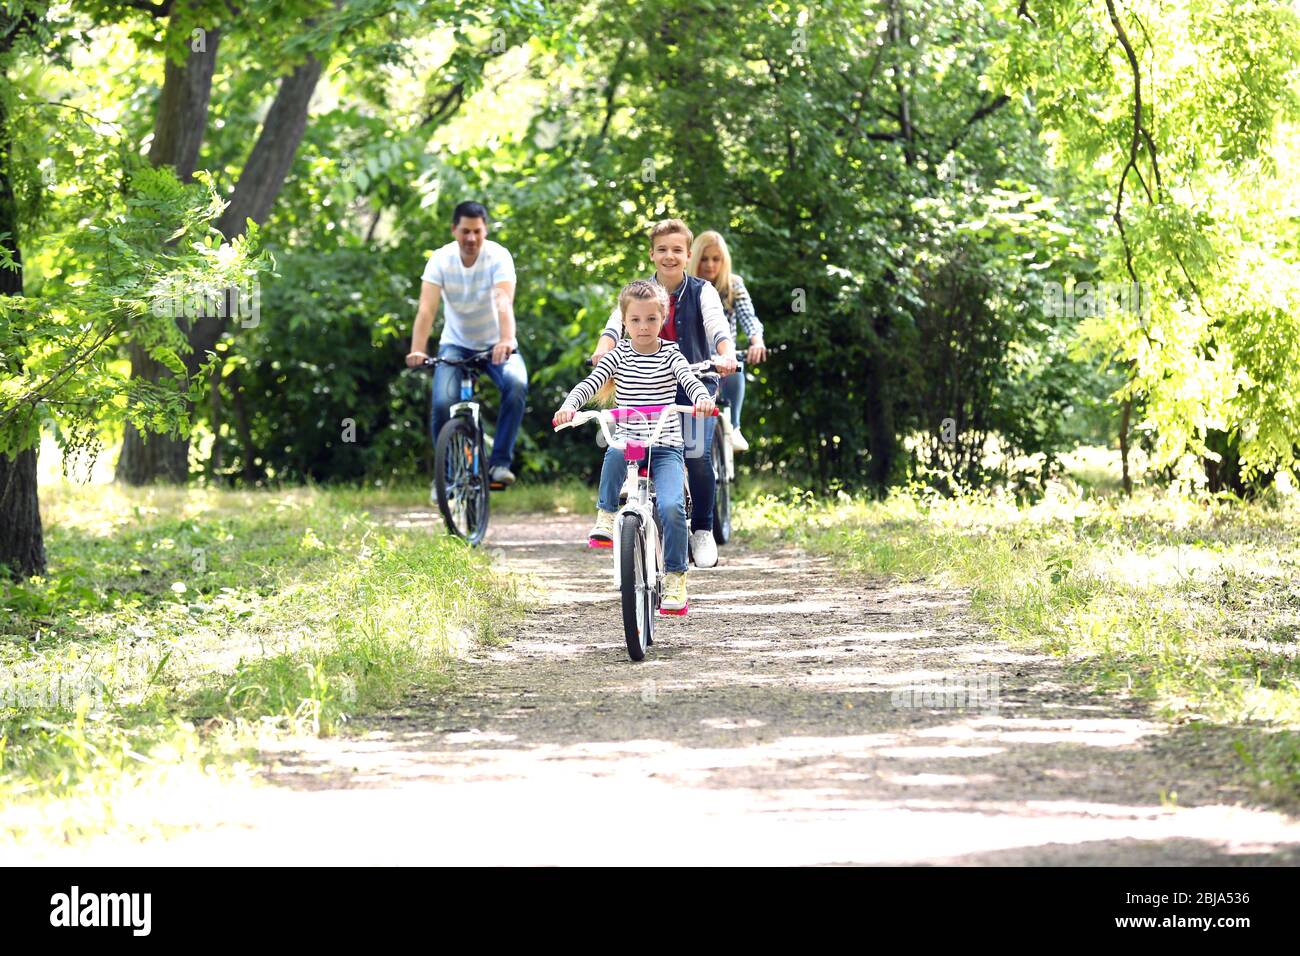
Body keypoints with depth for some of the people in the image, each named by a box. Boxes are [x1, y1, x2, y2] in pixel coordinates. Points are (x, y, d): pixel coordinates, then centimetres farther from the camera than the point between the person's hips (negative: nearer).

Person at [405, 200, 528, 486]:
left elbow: (504, 303, -33)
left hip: (496, 344, -1)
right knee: (443, 403, -24)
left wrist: (506, 340, -51)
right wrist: (417, 350, -40)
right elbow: (426, 309, -24)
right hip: (456, 344, 1)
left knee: (517, 384, -31)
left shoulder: (498, 256, -18)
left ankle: (500, 462, -21)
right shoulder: (441, 259, -14)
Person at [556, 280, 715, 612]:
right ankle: (607, 515, -14)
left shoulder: (670, 355, 2)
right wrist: (568, 406, -27)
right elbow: (589, 384, -7)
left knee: (671, 507, -23)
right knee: (614, 453, -37)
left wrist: (703, 399, -37)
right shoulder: (619, 355, 4)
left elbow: (690, 381, -14)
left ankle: (675, 576, -8)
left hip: (666, 449, -1)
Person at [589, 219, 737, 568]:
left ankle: (703, 531, 1)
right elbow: (617, 322, -16)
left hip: (694, 383, -2)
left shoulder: (702, 291, -1)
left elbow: (717, 325, -19)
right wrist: (602, 351, -37)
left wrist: (726, 355, -40)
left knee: (697, 455, -17)